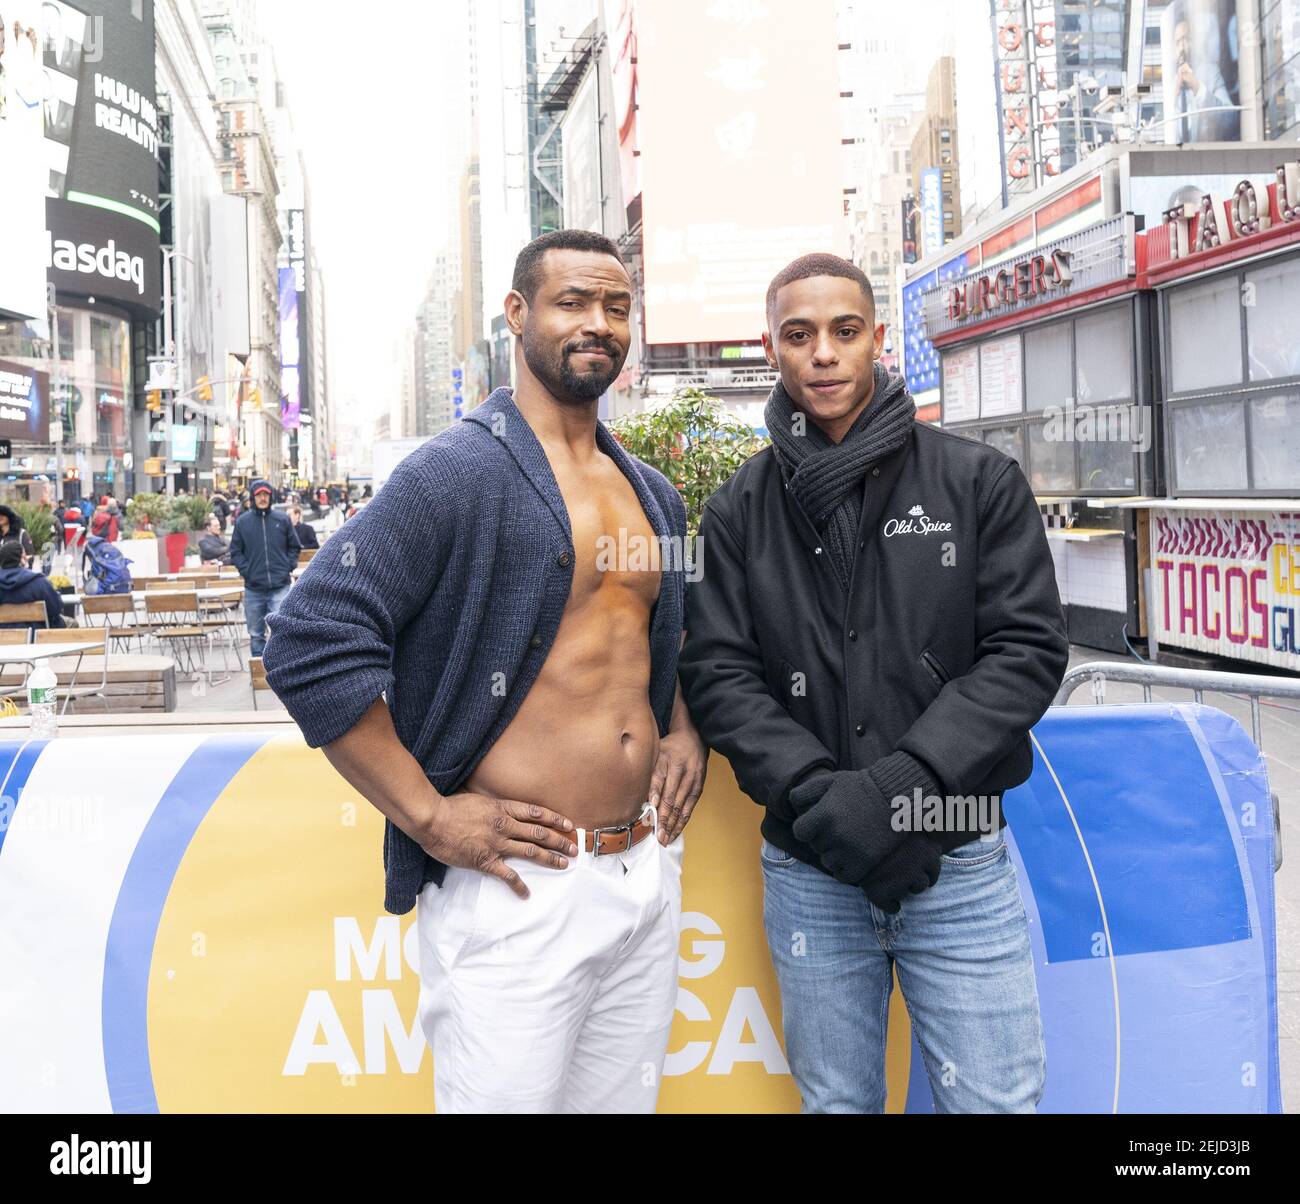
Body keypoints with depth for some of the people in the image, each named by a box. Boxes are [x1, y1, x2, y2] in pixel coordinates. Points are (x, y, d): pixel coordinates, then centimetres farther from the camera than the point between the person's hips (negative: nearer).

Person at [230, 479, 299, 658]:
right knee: (256, 634, 10)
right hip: (253, 588, 2)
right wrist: (246, 571, -4)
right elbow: (235, 552, 7)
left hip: (280, 586, -1)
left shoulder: (282, 519, 3)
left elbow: (294, 547, 11)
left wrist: (289, 568, 0)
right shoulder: (242, 521, 2)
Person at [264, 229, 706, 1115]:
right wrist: (431, 817, -18)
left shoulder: (653, 496, 12)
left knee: (627, 1098, 19)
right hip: (518, 886, -7)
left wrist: (684, 729, 9)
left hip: (648, 870, 7)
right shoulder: (459, 473, -12)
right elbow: (313, 644, -18)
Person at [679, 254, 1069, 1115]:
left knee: (998, 1098, 5)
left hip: (958, 862, -1)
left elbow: (1028, 648, -7)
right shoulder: (741, 512, 4)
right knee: (836, 1099, 16)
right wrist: (818, 796, -17)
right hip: (808, 870, 2)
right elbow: (718, 674, -1)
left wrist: (896, 786, -17)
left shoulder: (979, 482, -1)